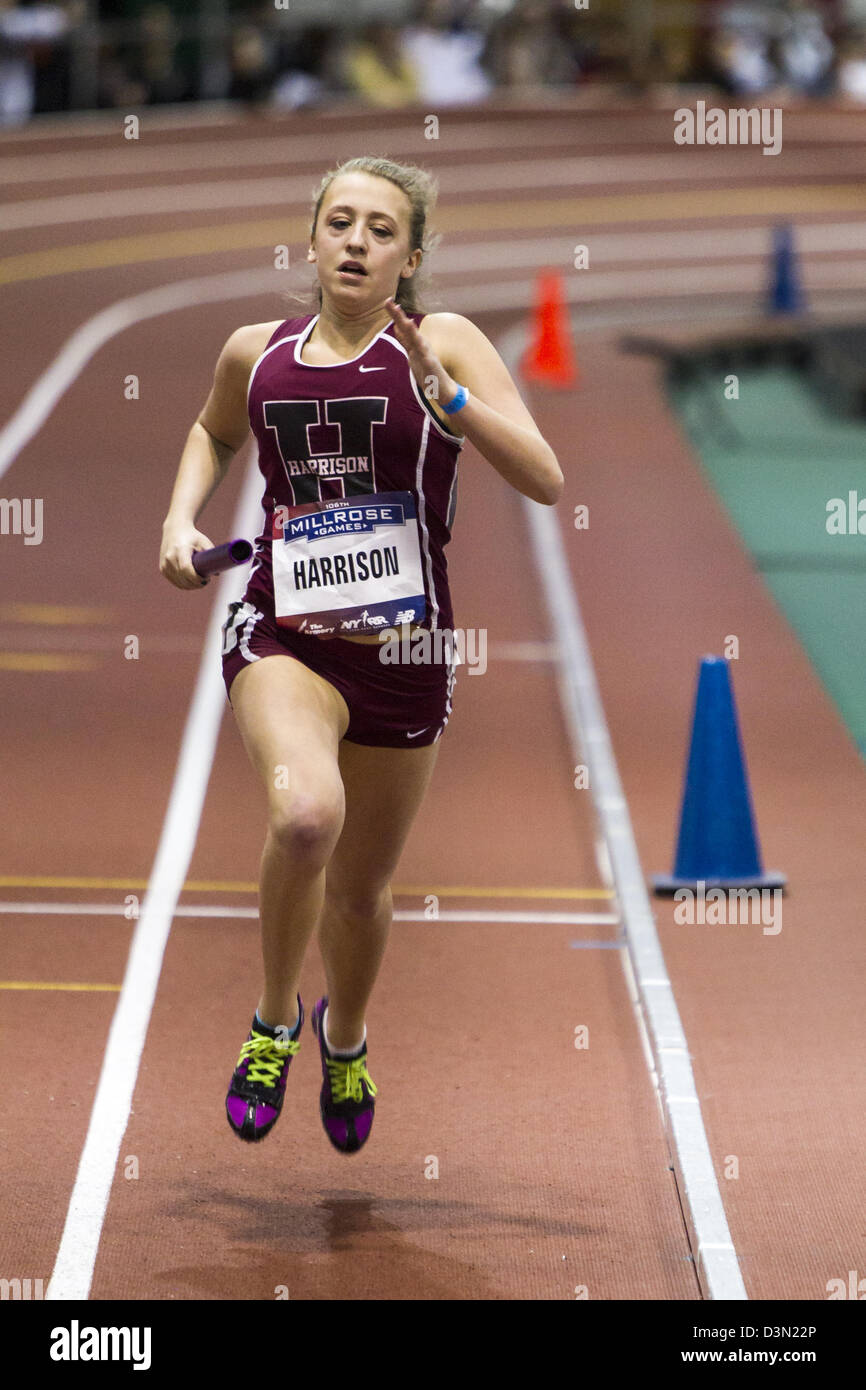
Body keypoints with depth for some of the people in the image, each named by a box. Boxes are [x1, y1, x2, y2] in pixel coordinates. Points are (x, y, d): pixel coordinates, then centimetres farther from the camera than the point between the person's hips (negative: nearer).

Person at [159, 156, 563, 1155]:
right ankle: (276, 1019, -5)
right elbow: (214, 434, 26)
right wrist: (181, 519, 9)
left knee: (362, 887, 14)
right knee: (306, 813, -31)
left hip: (404, 650, 0)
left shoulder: (446, 345, -7)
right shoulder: (256, 353, 2)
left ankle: (344, 1038, 49)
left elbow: (545, 481, -17)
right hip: (281, 633, 0)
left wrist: (441, 389, -26)